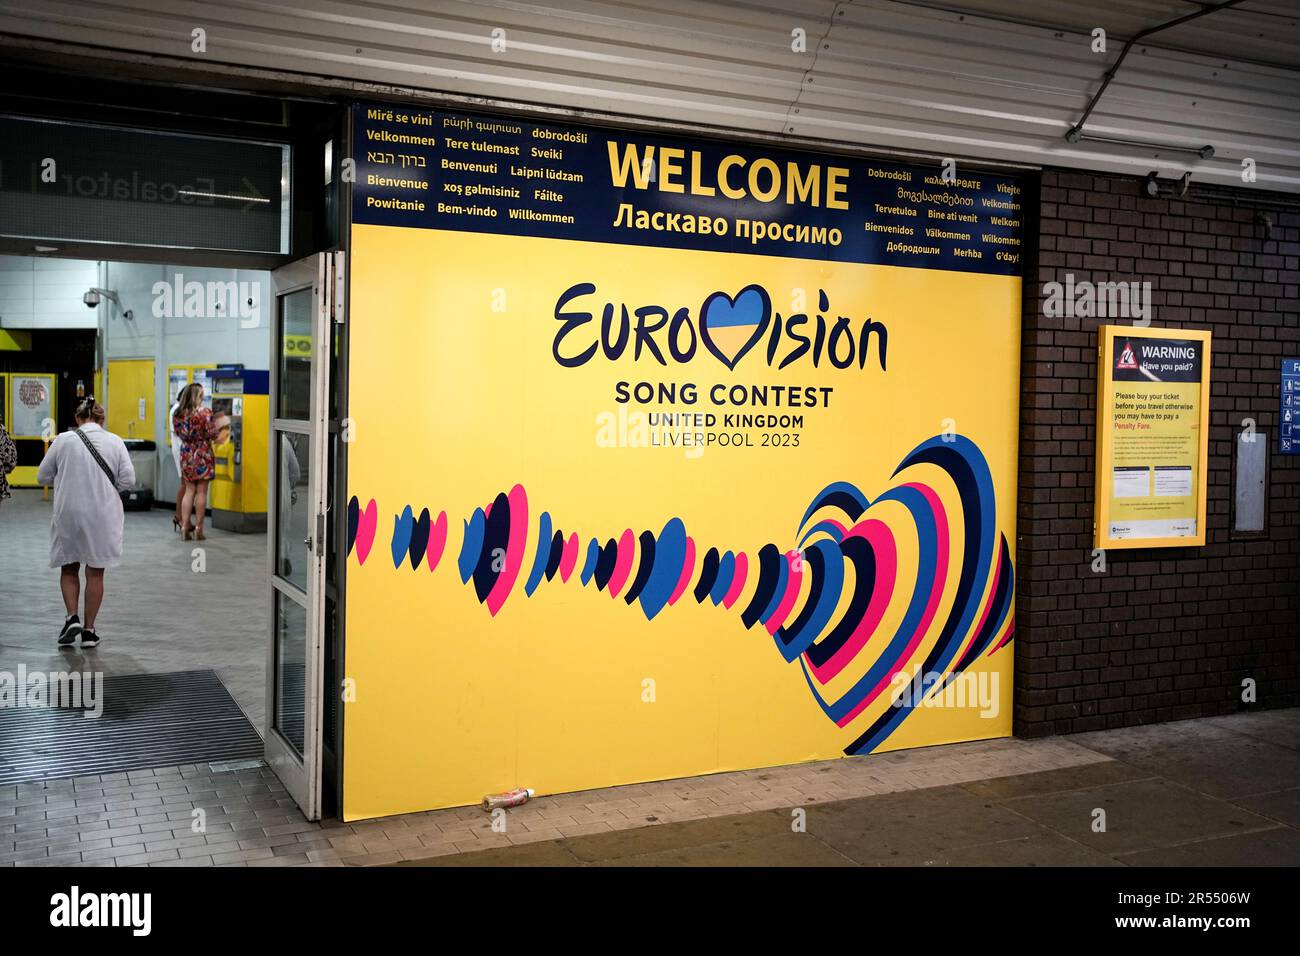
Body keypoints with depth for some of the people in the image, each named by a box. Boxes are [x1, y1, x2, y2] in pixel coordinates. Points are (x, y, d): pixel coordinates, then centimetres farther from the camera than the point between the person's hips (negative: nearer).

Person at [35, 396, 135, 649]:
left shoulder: (64, 440, -4)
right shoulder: (115, 442, -3)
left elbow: (43, 477, 2)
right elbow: (128, 480, -6)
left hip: (69, 515, 0)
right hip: (103, 517, 0)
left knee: (68, 569, 17)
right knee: (95, 573, 9)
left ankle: (72, 617, 1)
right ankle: (89, 630, 12)